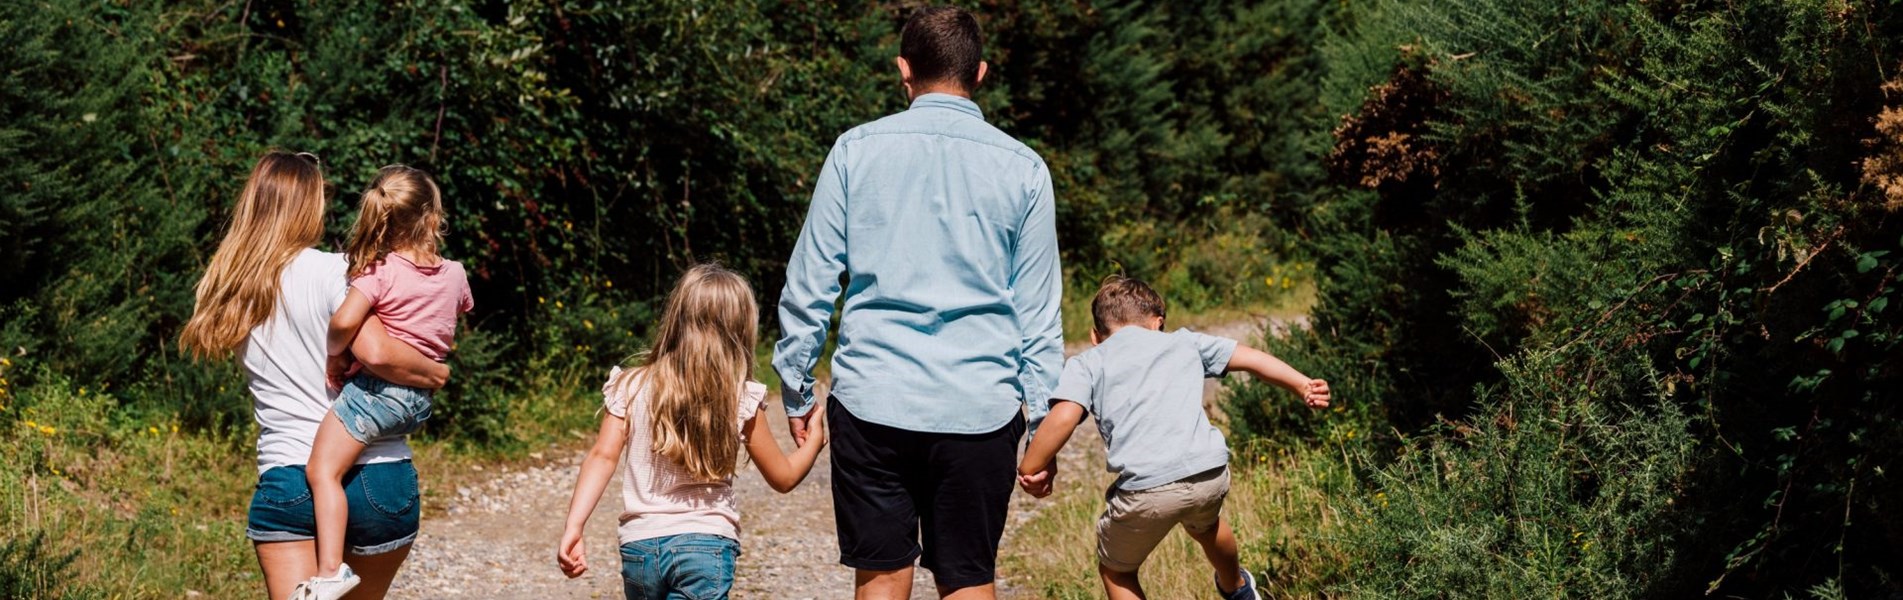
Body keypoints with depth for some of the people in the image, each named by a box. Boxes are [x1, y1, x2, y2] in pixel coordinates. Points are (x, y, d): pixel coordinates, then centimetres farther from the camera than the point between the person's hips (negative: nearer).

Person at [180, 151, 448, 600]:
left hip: (288, 480, 2)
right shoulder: (330, 271, -7)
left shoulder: (230, 293, 10)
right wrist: (435, 373, -2)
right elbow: (376, 353, -19)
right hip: (379, 478, -2)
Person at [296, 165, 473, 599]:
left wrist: (335, 351, -6)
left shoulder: (379, 272, -10)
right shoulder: (455, 274, 6)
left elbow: (345, 321, -24)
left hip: (378, 387, -7)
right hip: (422, 400, 7)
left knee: (322, 469, -9)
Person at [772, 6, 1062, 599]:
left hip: (871, 399, 0)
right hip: (980, 408, 0)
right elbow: (1037, 311, 5)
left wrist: (796, 386, 13)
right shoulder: (1022, 168, 3)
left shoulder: (855, 150, 2)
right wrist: (1042, 418, 12)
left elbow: (809, 283, 3)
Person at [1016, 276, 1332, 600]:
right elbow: (1251, 358, 21)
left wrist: (1029, 469, 7)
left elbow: (1063, 417, -1)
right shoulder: (1184, 342, 24)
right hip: (1211, 475, 4)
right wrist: (1303, 385, 22)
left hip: (1146, 490, -4)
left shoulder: (1086, 363, 14)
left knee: (1116, 572, 23)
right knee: (1205, 524, 40)